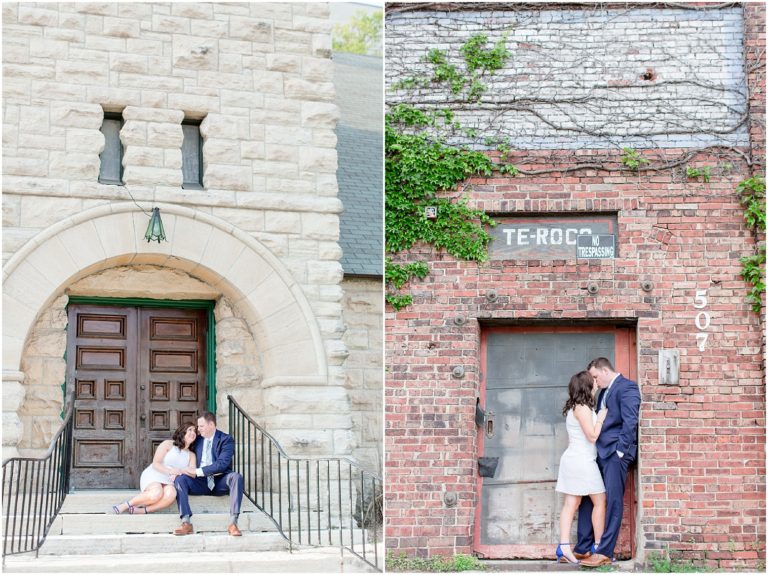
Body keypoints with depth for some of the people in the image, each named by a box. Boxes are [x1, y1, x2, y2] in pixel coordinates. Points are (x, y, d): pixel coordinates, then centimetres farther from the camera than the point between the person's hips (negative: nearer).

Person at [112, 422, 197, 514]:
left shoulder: (191, 455, 16)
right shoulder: (168, 444, 5)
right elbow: (155, 464, -3)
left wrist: (178, 474, -20)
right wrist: (170, 471, -20)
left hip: (169, 483, 3)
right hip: (153, 477, -3)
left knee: (171, 494, -36)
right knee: (157, 493, -38)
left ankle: (141, 510, -35)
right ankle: (126, 505, -21)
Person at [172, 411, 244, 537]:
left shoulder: (226, 439, -1)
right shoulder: (197, 440, 13)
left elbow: (222, 464, -15)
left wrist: (198, 471, -20)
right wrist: (191, 471, -9)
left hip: (220, 482, -3)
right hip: (201, 483, 3)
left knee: (236, 477, -33)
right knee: (180, 478, -23)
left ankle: (233, 523, -38)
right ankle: (186, 523, -34)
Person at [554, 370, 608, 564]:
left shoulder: (575, 407, 15)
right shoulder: (583, 408, -14)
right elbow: (592, 436, -17)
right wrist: (601, 418, -7)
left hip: (572, 459, 9)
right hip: (582, 461, -9)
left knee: (571, 503, 3)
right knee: (600, 501, 1)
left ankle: (564, 547, -3)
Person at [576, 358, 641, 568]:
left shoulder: (626, 387, -6)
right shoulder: (604, 391, 21)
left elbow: (630, 422, -14)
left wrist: (620, 450, -17)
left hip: (615, 453, -9)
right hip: (599, 452, 9)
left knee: (612, 501, -7)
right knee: (587, 498, 9)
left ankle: (604, 553, -6)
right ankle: (584, 548, 15)